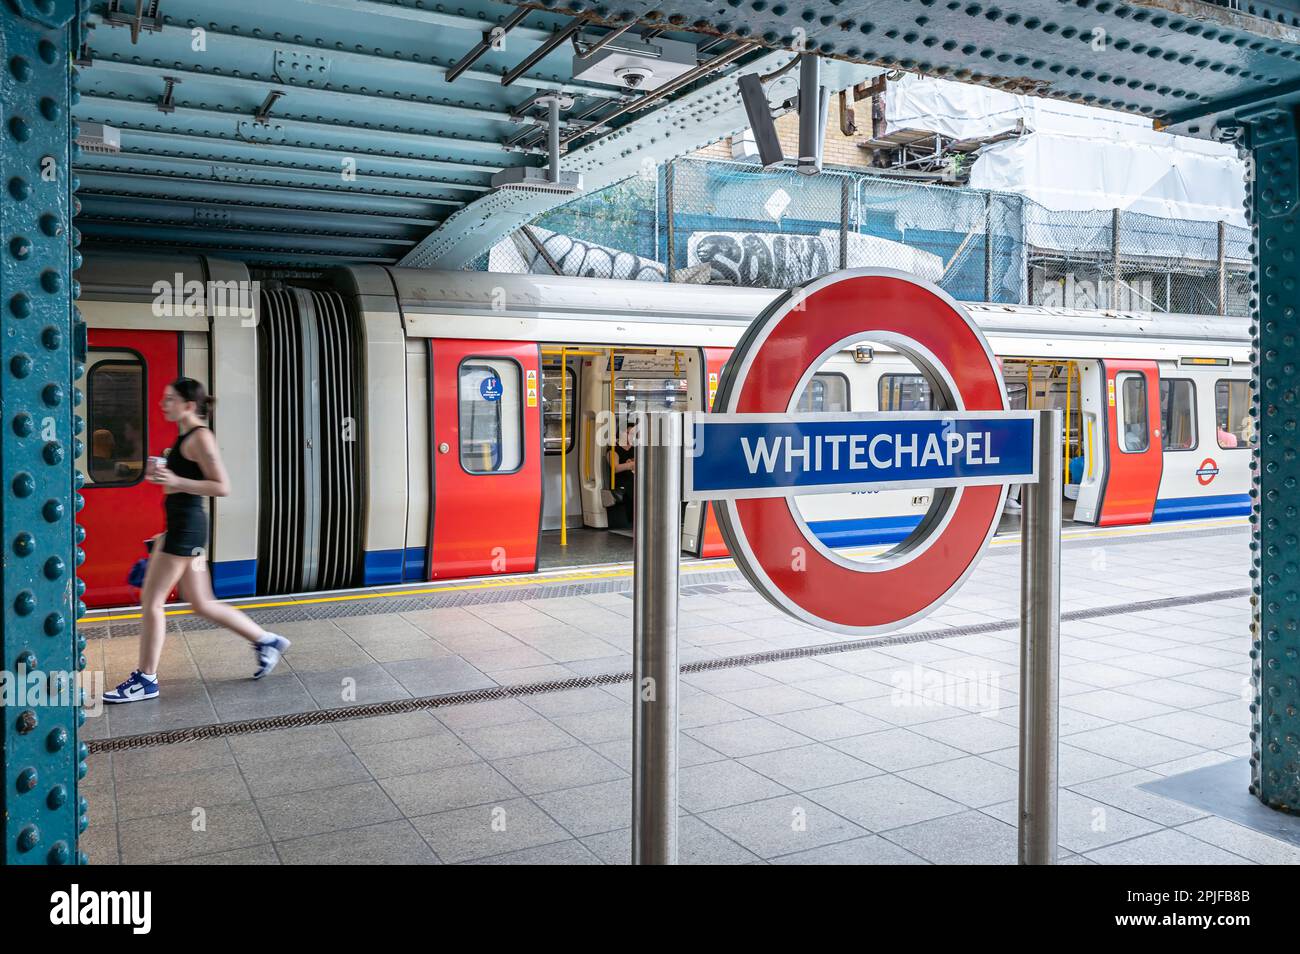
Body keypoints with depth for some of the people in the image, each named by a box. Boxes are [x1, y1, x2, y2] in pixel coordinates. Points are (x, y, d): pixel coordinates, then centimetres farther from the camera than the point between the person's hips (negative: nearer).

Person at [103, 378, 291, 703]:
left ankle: (146, 680, 7)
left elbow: (222, 487, -19)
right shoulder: (187, 436, 15)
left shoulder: (200, 437, -13)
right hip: (181, 525, 10)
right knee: (203, 604, 14)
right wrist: (163, 476, 10)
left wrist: (176, 481, -24)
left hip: (186, 526, -10)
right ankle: (266, 640, 22)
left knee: (151, 601, -3)